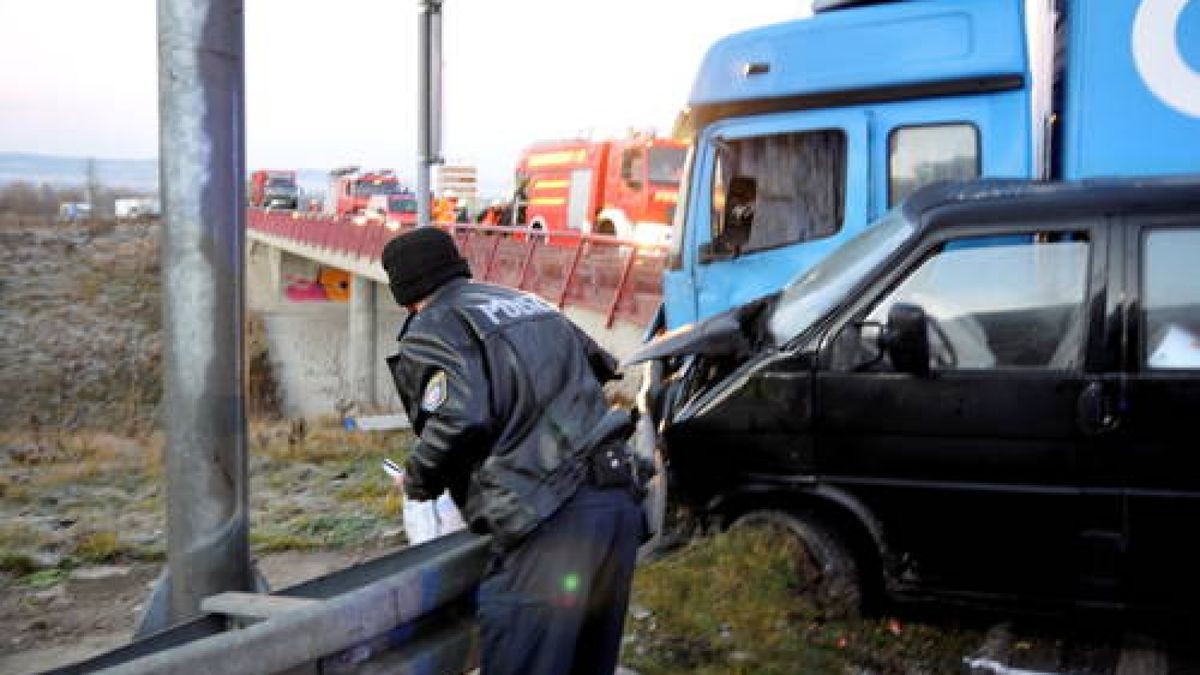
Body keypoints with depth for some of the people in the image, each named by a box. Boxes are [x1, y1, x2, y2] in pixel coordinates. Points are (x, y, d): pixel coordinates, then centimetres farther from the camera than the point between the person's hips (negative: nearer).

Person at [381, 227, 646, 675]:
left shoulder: (431, 331, 1)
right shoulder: (528, 303, 23)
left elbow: (460, 419, -15)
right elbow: (600, 365, 29)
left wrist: (418, 481, 4)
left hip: (552, 518, -8)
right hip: (621, 503, 8)